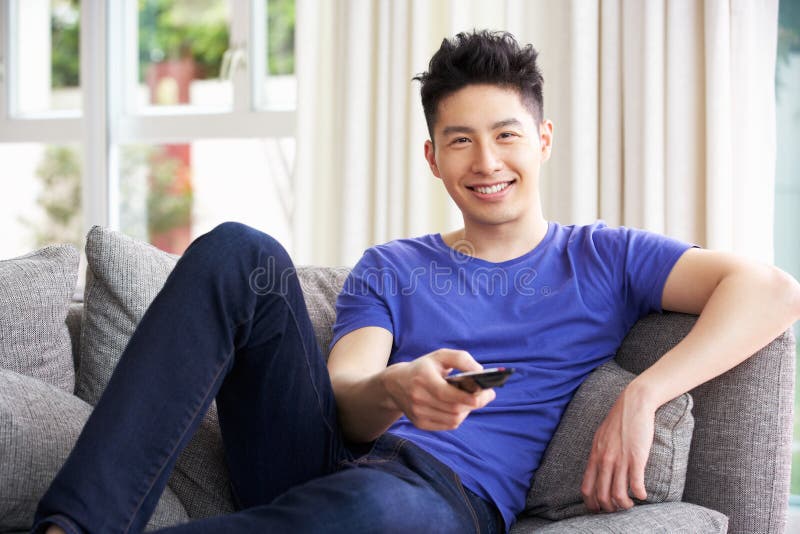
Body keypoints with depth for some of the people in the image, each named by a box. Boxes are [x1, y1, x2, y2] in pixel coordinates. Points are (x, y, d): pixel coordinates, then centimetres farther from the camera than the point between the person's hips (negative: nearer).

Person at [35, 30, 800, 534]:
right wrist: (395, 392, -20)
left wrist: (640, 397, -13)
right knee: (239, 252, -18)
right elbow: (344, 402, 7)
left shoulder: (601, 259, 18)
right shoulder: (390, 270, 25)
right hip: (321, 458, 4)